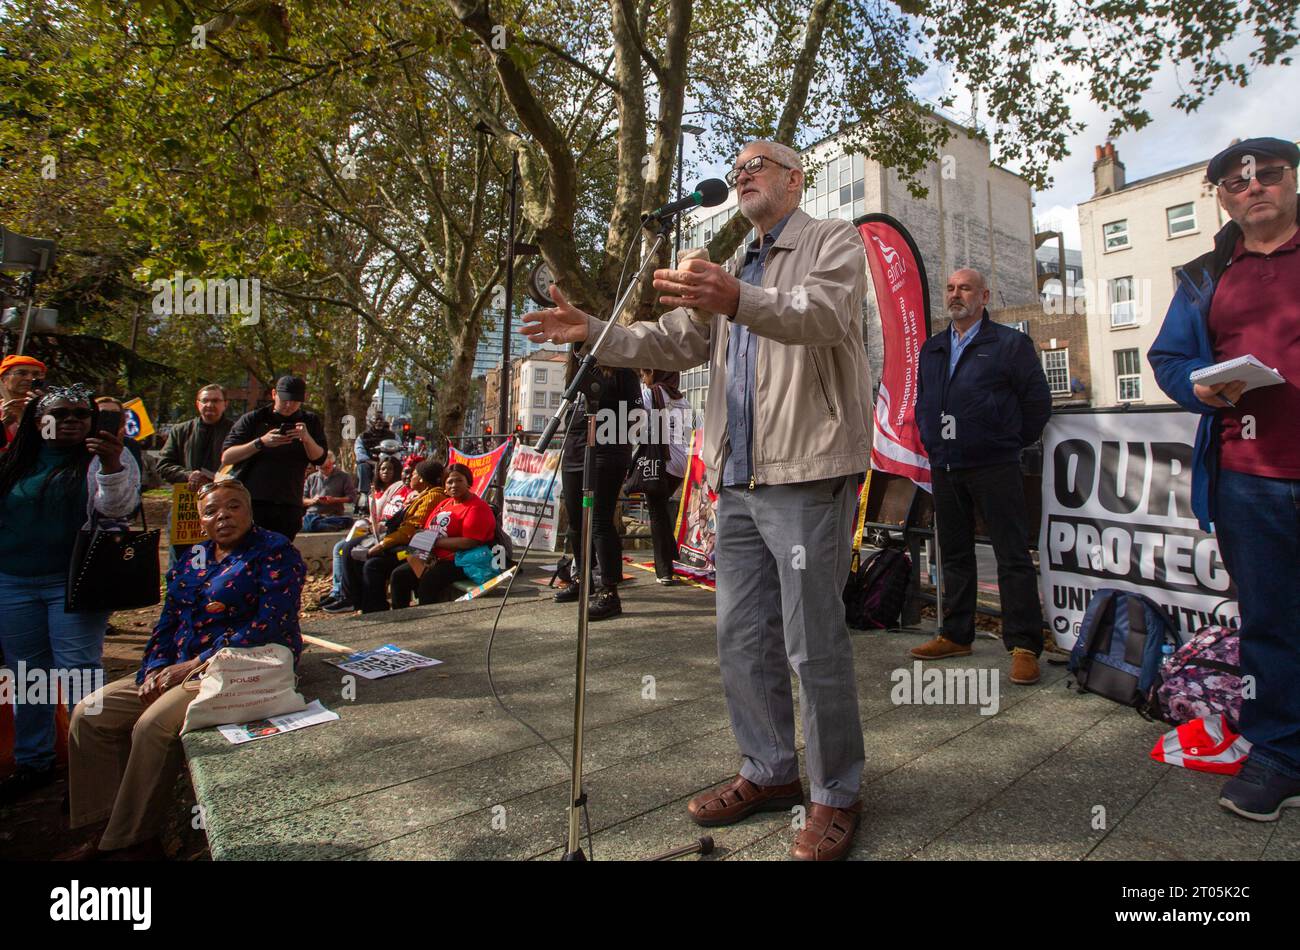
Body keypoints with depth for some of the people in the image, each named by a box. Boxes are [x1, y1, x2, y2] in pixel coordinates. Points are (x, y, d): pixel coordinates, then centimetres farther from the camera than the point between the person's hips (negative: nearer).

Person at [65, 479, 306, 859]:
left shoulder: (274, 552, -10)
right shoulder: (192, 561, 15)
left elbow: (271, 624, -20)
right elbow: (169, 620, 16)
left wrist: (196, 664, -18)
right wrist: (155, 668, -4)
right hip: (181, 667, 9)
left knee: (153, 724, -25)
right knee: (89, 714, 2)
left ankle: (130, 840, -6)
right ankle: (111, 824, 8)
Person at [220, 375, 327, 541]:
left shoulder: (310, 421, 12)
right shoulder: (254, 419, 5)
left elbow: (320, 458, 2)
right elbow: (226, 457, -2)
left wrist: (307, 439, -17)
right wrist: (261, 442, -14)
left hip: (289, 505, 2)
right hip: (252, 501, -2)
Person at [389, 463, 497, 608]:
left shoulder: (477, 508, -12)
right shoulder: (444, 503, 17)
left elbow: (470, 542, -23)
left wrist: (436, 541, -17)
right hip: (436, 558, 9)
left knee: (427, 582, -30)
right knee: (399, 575, 1)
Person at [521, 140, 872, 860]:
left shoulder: (833, 241, 4)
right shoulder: (732, 269, 27)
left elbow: (826, 312, -18)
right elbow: (674, 342, 20)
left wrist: (738, 302, -37)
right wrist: (593, 333, 5)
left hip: (807, 474, -7)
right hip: (737, 480, 8)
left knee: (814, 644, -3)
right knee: (741, 638, 10)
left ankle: (836, 795, 15)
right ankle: (768, 773, 26)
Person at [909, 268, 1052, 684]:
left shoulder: (1010, 343, 0)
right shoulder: (931, 349, 16)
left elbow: (1038, 398, 1)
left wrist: (1013, 442, 3)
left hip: (994, 467, -6)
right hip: (944, 467, 6)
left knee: (1013, 557, -4)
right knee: (954, 554, 12)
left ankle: (1024, 646, 2)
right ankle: (956, 635, 21)